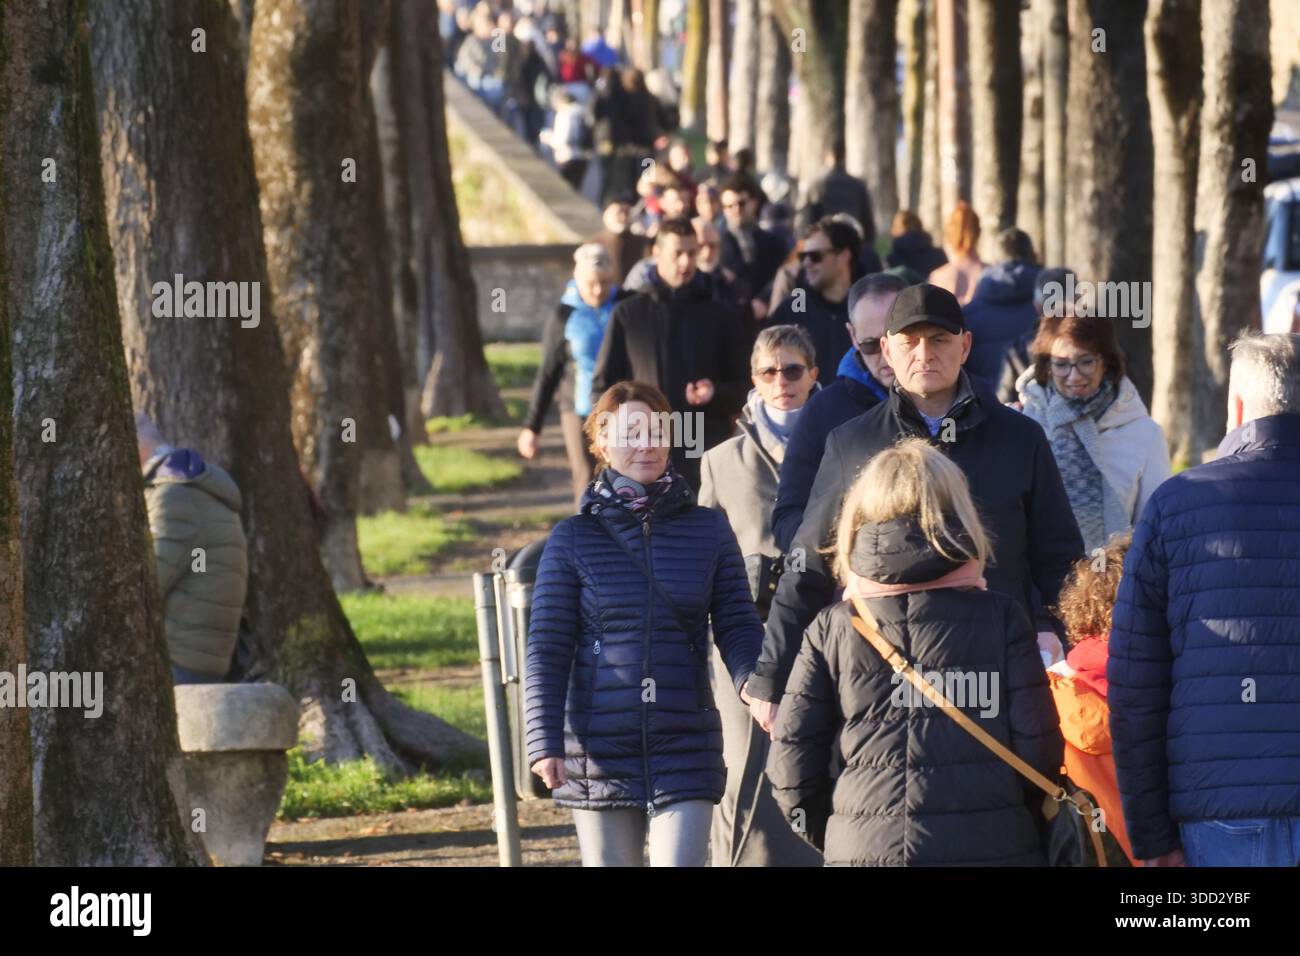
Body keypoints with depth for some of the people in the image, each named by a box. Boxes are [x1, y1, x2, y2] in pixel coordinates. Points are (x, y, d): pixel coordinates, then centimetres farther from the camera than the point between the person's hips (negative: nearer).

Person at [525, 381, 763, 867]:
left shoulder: (708, 531, 5)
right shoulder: (573, 539, 3)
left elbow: (738, 626, 2)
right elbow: (547, 649, 2)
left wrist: (752, 682, -20)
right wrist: (544, 742, -9)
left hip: (685, 750, -1)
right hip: (599, 750, 1)